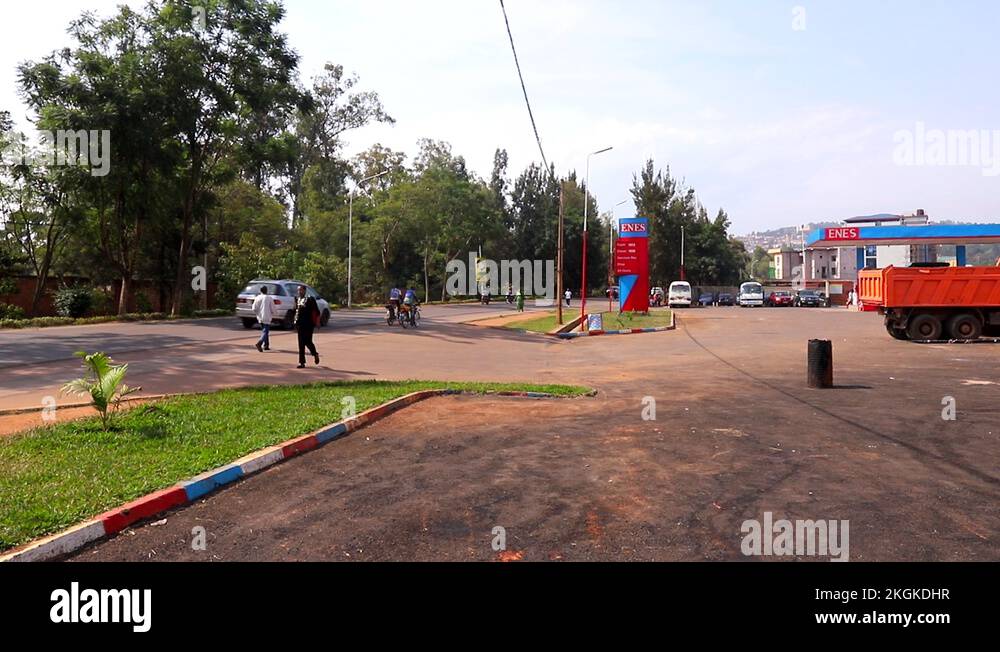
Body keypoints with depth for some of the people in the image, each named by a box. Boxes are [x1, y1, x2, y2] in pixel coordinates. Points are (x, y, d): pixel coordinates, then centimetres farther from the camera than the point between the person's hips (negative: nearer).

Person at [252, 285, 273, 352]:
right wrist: (272, 315, 13)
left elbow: (254, 309, 0)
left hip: (260, 318, 5)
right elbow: (272, 309, -6)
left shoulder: (257, 298, 1)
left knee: (264, 331, 18)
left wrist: (258, 314, 17)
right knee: (265, 332, -6)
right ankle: (259, 343, -28)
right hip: (267, 318, -5)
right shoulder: (269, 298, -9)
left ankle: (266, 345, 21)